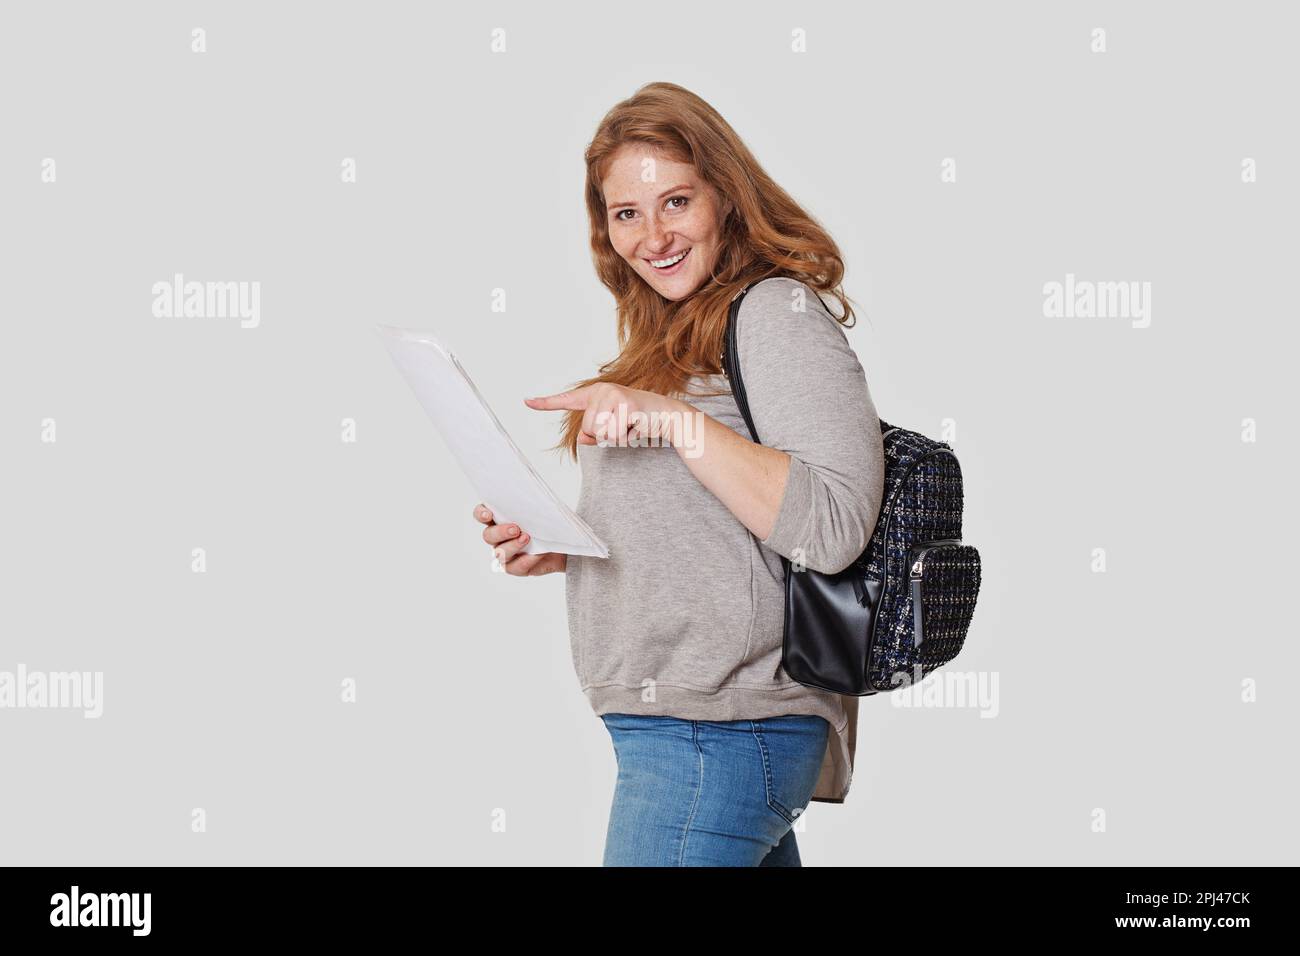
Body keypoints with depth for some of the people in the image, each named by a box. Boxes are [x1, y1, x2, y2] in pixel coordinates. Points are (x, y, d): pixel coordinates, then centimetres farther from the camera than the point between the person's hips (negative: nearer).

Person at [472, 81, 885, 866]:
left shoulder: (778, 310, -8)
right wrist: (557, 549, 6)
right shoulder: (673, 341, 19)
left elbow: (832, 529, -20)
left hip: (713, 735, -9)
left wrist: (674, 419, -22)